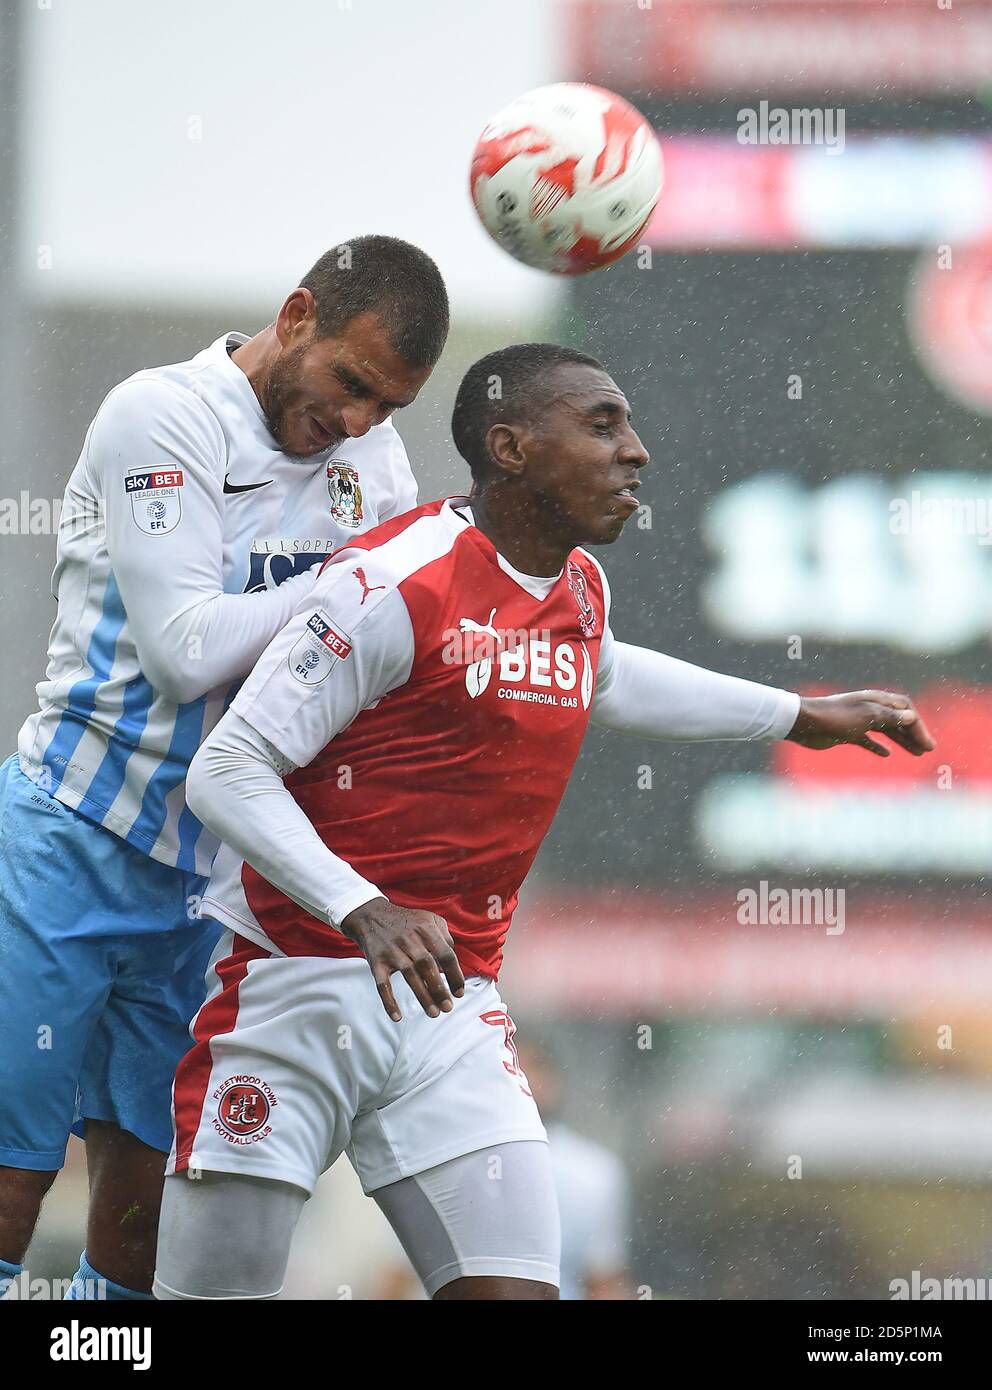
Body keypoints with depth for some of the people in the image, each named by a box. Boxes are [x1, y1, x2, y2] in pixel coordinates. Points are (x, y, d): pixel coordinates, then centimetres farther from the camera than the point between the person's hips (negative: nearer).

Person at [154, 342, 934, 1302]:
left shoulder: (579, 590, 9)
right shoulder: (396, 583, -16)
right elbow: (226, 771, -18)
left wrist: (796, 716, 41)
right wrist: (364, 912, -30)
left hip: (450, 1005, 6)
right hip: (294, 987, -6)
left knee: (515, 1288, -9)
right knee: (216, 1292, -5)